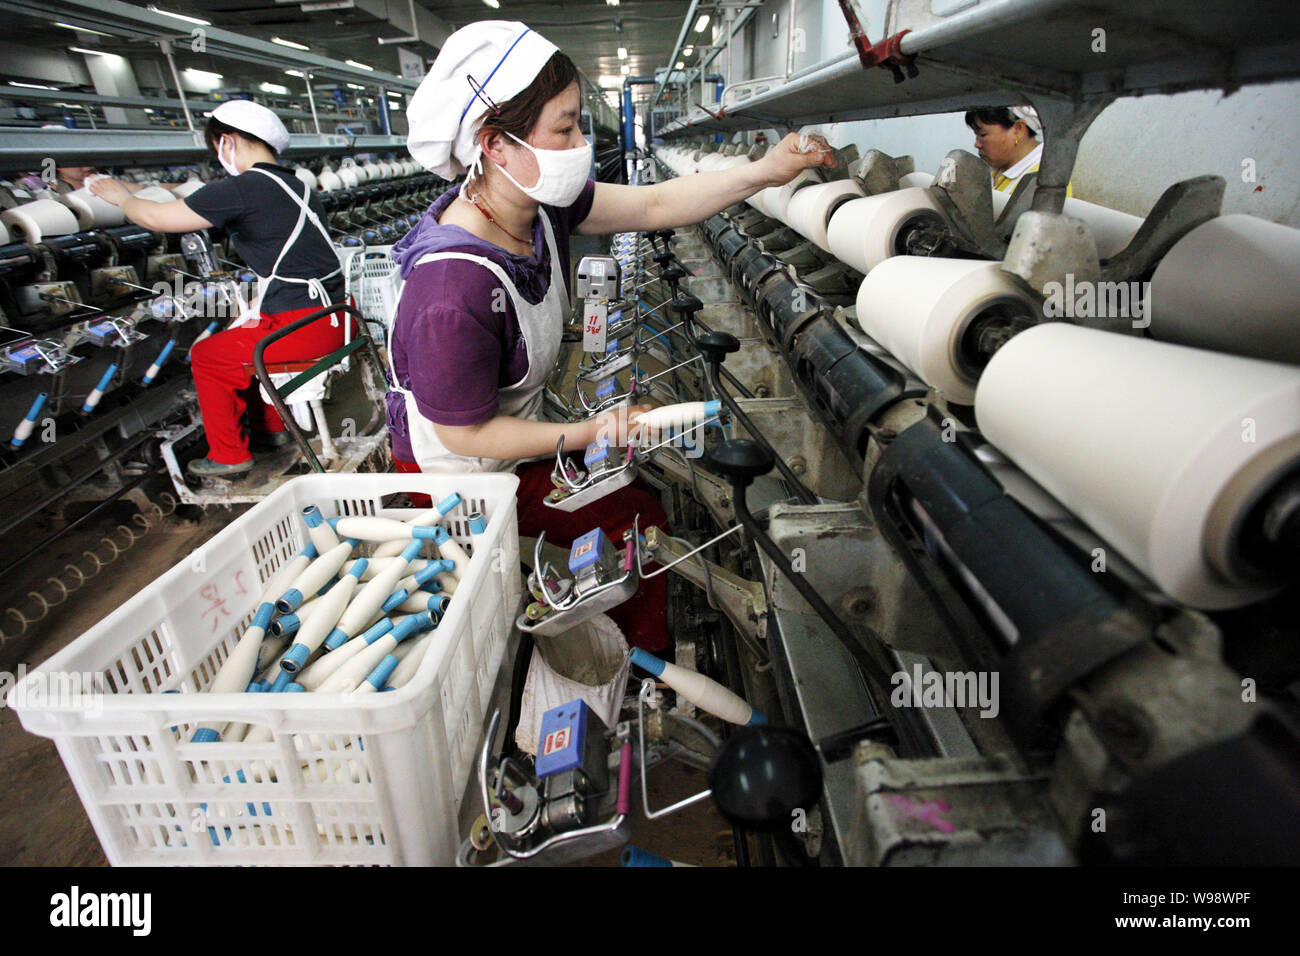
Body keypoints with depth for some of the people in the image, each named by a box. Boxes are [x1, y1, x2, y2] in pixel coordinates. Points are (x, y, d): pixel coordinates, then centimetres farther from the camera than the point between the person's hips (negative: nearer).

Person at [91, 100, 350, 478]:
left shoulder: (240, 189, -10)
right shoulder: (300, 188, 15)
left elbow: (156, 217, -2)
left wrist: (123, 197, 19)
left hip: (301, 328, -8)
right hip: (335, 321, 8)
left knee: (207, 355, 13)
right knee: (243, 336, 32)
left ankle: (228, 456, 23)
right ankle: (269, 427, 42)